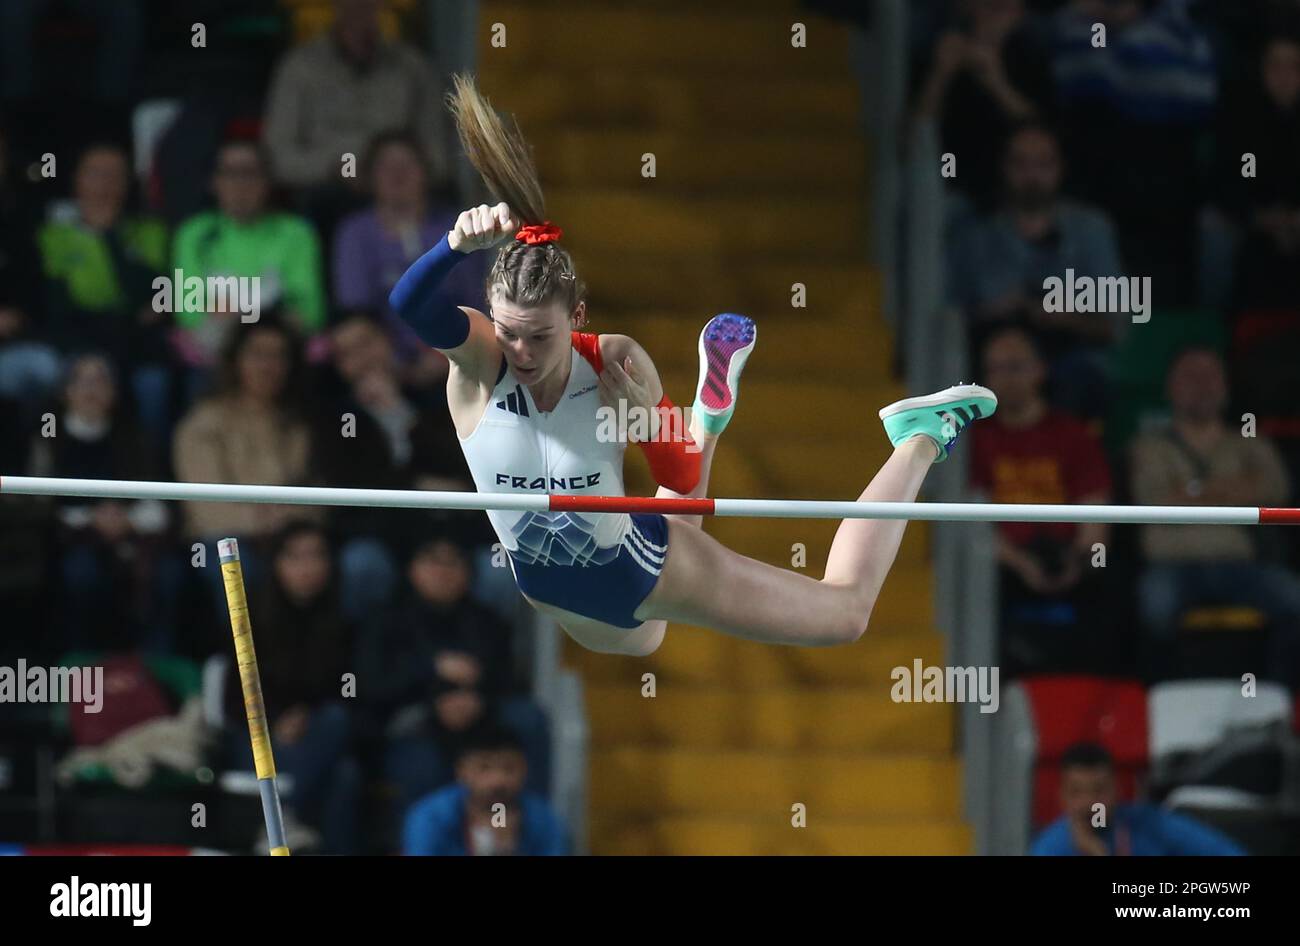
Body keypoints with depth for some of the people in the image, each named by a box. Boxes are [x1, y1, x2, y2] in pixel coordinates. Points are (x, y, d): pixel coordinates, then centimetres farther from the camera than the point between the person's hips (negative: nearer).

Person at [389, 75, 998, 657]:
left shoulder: (616, 363, -31)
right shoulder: (478, 361, -30)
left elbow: (681, 481, -18)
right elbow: (407, 305, -52)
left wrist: (649, 418, -37)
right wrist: (459, 243, -70)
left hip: (646, 570, -2)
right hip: (548, 592, 2)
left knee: (847, 609, 17)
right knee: (643, 639, 40)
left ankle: (920, 442, 33)